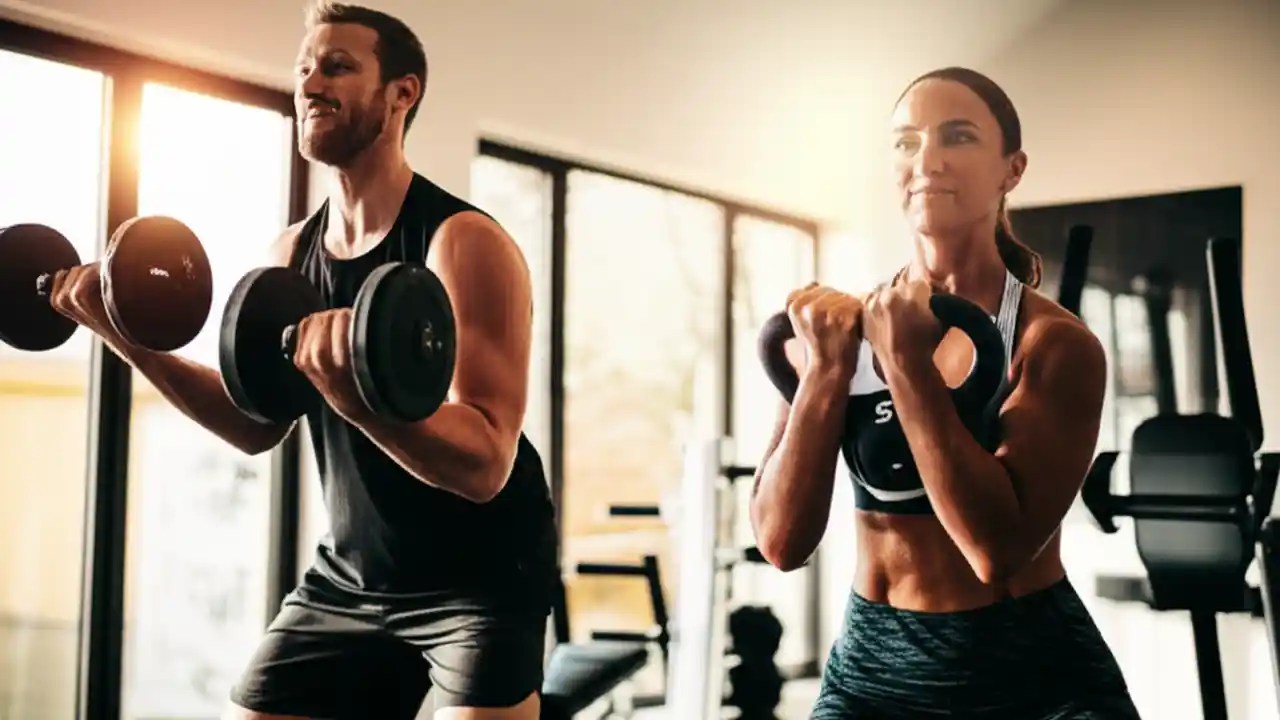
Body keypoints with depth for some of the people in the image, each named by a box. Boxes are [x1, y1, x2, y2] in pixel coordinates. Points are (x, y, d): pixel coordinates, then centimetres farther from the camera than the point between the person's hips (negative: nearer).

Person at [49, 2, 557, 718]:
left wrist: (354, 393, -45)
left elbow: (485, 463, -28)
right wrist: (126, 334, 1)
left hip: (481, 581, -6)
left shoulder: (464, 242, -19)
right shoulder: (293, 251, 2)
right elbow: (257, 424, 11)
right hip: (347, 579, 6)